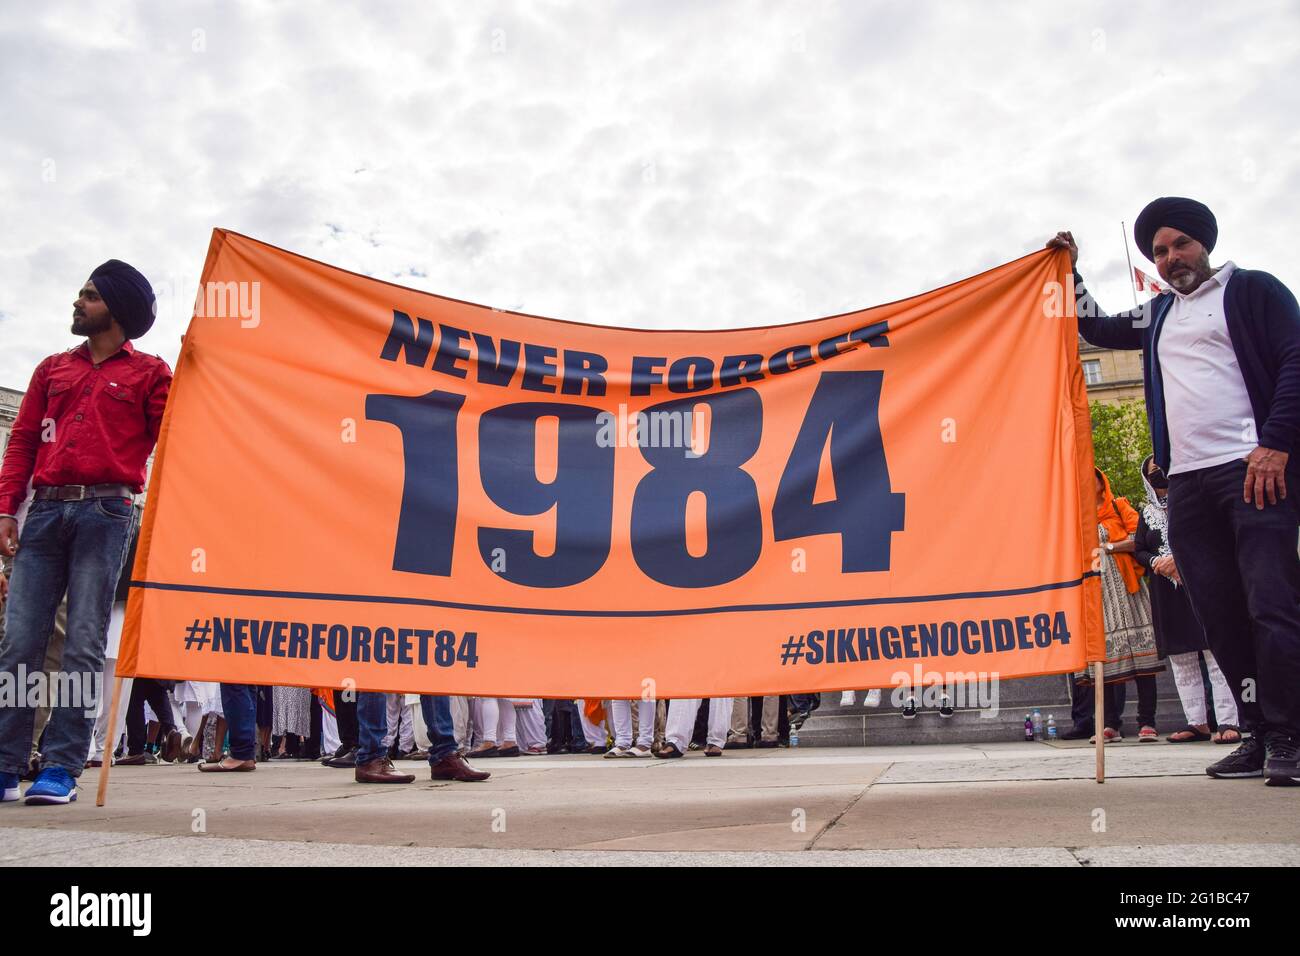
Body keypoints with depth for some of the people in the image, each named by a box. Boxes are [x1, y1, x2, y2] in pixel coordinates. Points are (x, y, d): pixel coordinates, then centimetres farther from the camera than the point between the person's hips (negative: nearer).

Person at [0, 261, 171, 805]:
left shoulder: (148, 373, 11)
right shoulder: (52, 369, 22)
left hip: (105, 512, -4)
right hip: (45, 511, 4)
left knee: (84, 645, -4)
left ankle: (61, 768, -2)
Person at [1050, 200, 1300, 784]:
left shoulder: (1251, 290, 6)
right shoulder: (1158, 315, 24)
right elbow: (1097, 329, 38)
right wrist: (1068, 275, 25)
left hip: (1252, 470, -6)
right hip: (1187, 483, 6)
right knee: (1219, 615, 4)